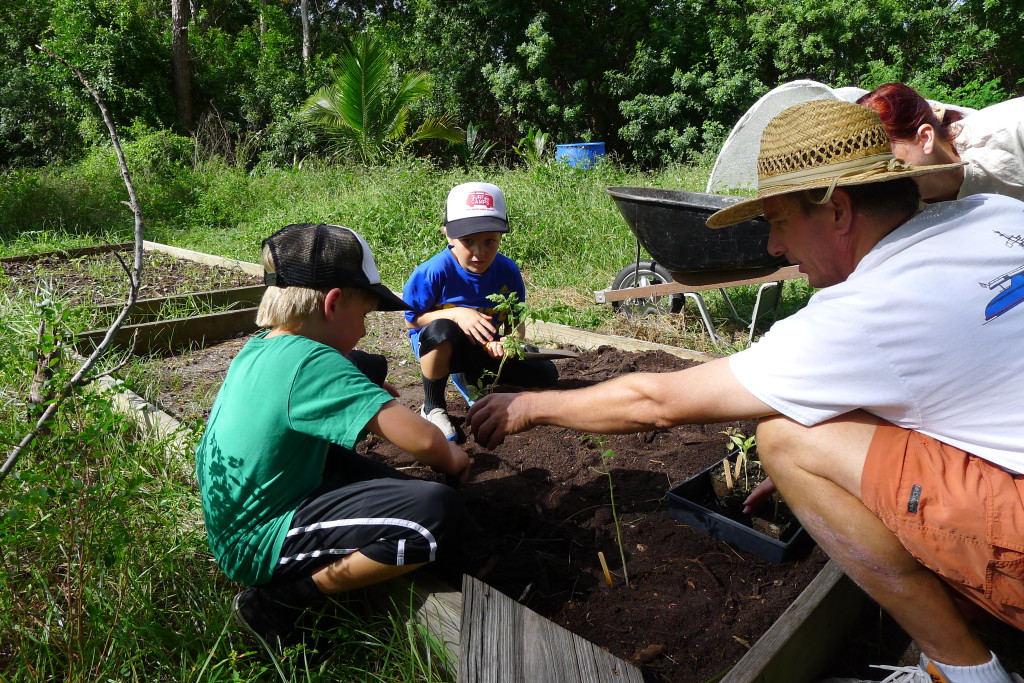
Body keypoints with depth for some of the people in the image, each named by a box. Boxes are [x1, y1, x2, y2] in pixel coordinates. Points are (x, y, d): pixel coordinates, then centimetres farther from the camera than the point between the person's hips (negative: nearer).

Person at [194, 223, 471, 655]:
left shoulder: (257, 348, 3)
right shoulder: (311, 361, -24)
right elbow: (423, 441, -27)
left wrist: (366, 394, 17)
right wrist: (450, 459, -5)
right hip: (260, 546, -9)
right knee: (439, 512, -26)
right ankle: (278, 599, -6)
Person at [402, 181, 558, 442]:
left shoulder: (508, 271, -12)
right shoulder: (434, 271, -23)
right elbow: (411, 320, -15)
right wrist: (456, 314, -30)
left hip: (486, 348, 4)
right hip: (439, 345, -4)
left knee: (545, 374, -7)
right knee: (441, 328, -41)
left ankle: (472, 379, 16)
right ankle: (432, 407, -15)